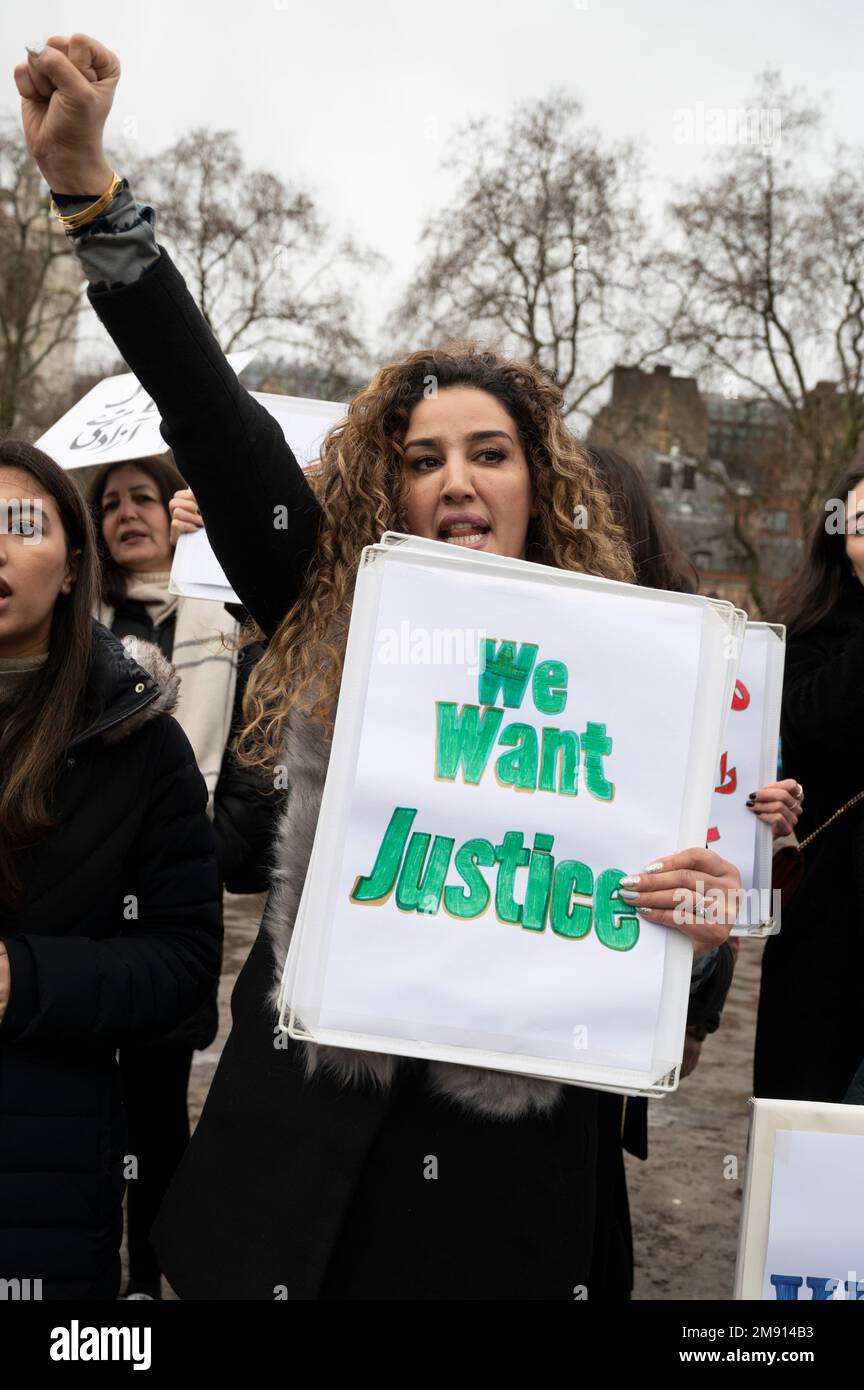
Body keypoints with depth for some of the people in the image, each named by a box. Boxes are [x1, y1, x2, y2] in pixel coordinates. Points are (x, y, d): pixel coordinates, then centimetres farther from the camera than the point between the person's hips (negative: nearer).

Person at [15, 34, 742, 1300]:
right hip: (304, 1143, 1)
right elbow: (218, 428, -10)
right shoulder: (330, 623, 0)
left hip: (506, 1161, -1)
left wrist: (705, 928, -21)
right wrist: (86, 184, -17)